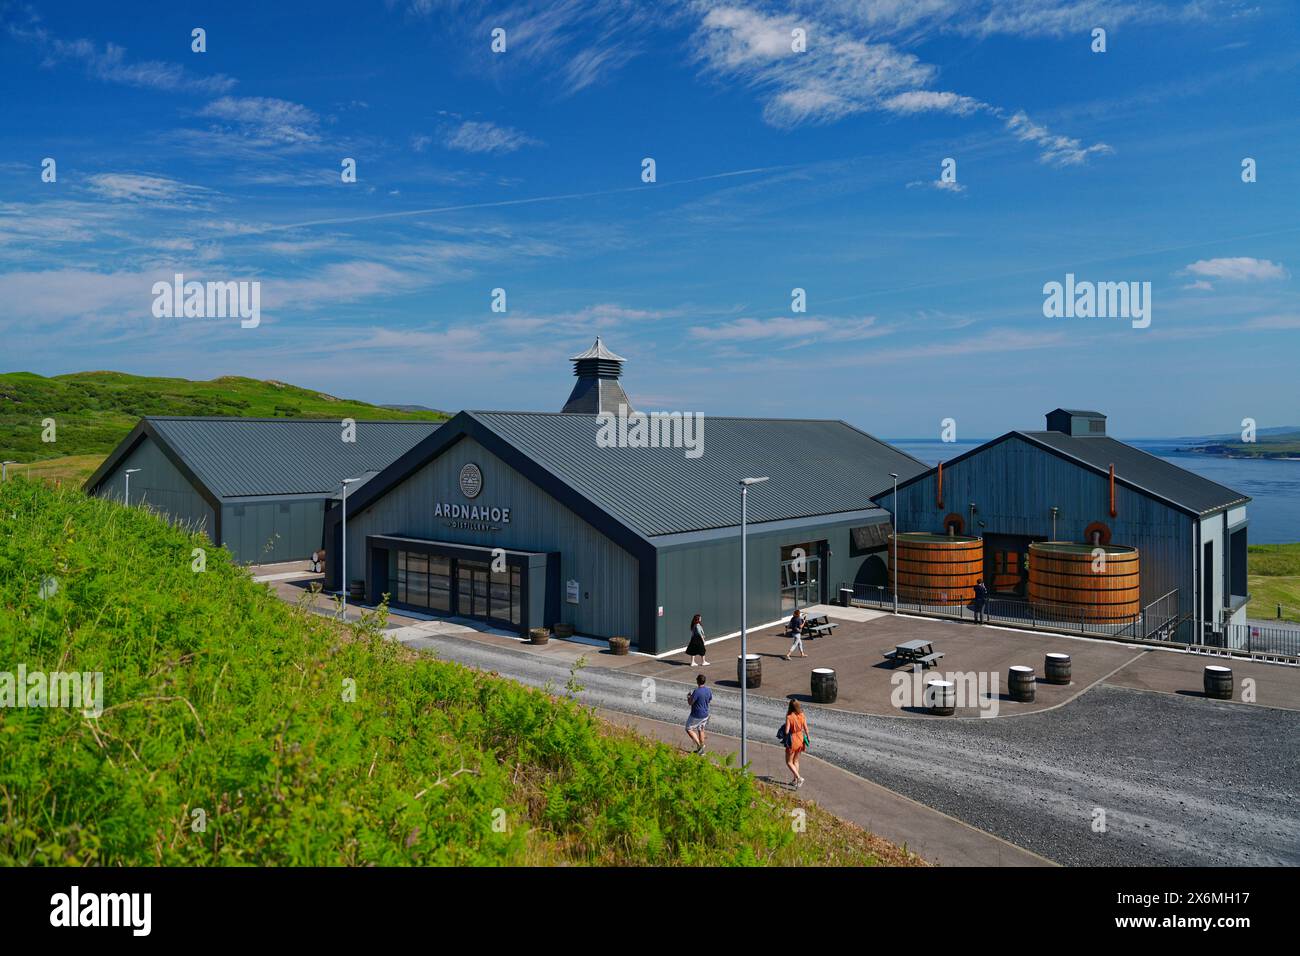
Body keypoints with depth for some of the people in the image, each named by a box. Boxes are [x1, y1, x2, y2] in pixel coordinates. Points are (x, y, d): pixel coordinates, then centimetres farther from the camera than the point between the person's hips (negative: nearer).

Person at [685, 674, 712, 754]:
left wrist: (688, 696, 0)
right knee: (701, 730, 20)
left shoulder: (696, 691, -25)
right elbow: (710, 701, 13)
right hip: (705, 715, 7)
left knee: (689, 729, 9)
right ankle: (701, 750, 26)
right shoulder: (708, 690, -3)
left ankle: (699, 745, -1)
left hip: (696, 716, -7)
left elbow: (690, 702, -20)